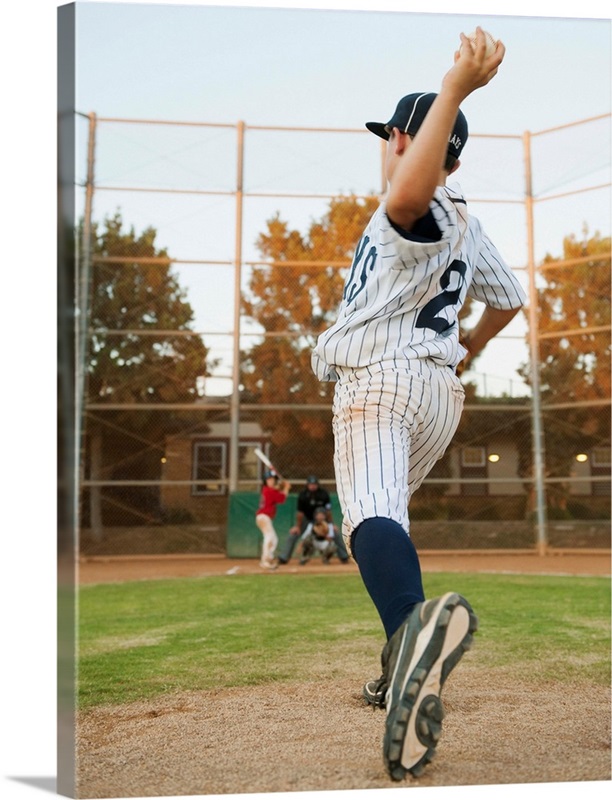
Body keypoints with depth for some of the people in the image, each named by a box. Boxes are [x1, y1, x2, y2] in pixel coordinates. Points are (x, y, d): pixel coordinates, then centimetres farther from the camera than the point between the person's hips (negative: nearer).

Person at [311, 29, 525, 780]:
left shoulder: (423, 211, -10)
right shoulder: (466, 223, 18)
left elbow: (408, 196, -37)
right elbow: (509, 297, 29)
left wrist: (454, 88, -36)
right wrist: (472, 345, 44)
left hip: (378, 381, -9)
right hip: (440, 389, 9)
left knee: (372, 513, -29)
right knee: (386, 511, 20)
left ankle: (416, 622, -59)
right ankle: (405, 673, 18)